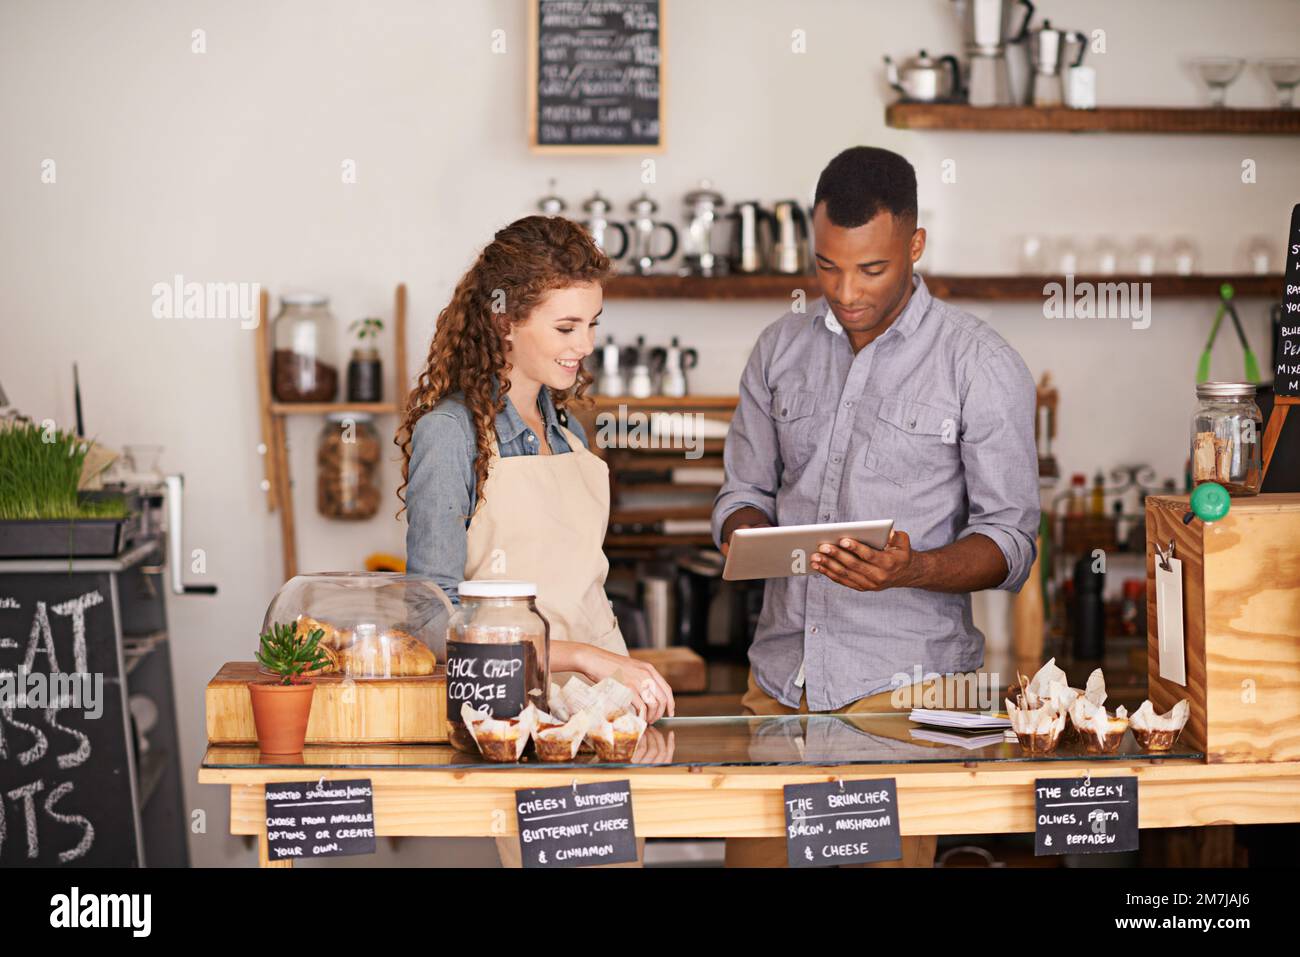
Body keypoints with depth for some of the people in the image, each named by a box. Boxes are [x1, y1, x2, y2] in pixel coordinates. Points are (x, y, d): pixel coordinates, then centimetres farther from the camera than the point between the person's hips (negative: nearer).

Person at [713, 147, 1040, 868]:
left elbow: (1009, 542, -3)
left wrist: (910, 570, -22)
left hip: (904, 684, -4)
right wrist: (746, 537, -8)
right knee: (752, 855, 4)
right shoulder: (781, 348, 10)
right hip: (780, 676, 4)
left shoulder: (982, 366, -4)